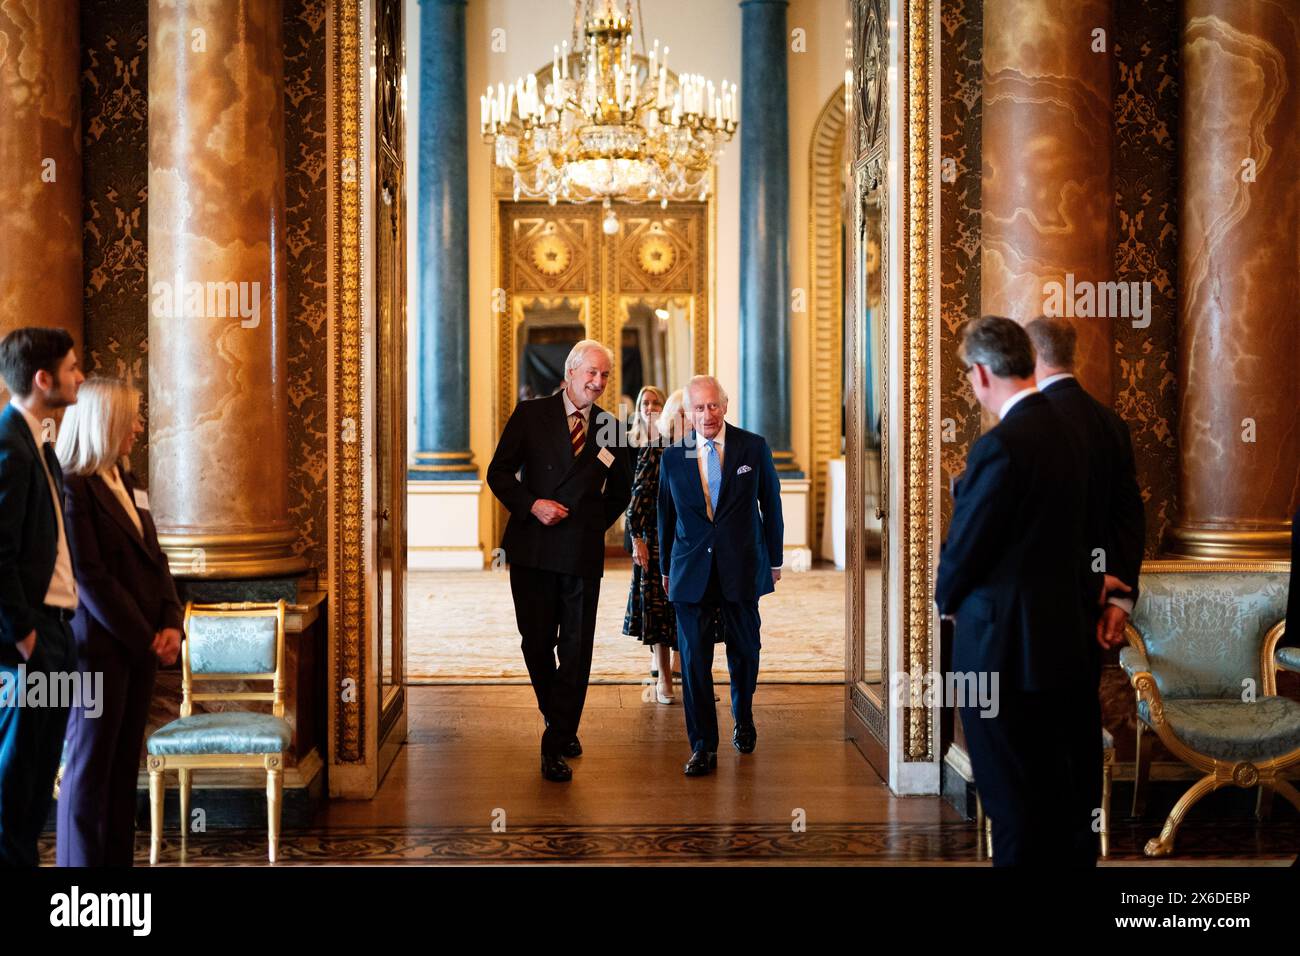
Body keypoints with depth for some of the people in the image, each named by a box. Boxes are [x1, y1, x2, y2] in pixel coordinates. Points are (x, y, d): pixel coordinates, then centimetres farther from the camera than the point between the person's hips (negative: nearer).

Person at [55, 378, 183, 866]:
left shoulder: (126, 482, 14)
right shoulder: (72, 487, -12)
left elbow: (155, 560, 14)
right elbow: (89, 578, -16)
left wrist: (170, 624, 0)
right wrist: (145, 638, -14)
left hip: (141, 644, 8)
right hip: (100, 646, -8)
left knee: (124, 764, 11)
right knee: (90, 765, 1)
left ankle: (119, 859, 17)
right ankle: (83, 860, 9)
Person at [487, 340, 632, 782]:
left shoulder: (611, 428, 7)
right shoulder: (530, 414, 1)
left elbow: (621, 490, 20)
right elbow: (499, 472, 1)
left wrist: (596, 525, 9)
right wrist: (532, 504, -13)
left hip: (583, 552, 1)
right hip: (532, 548, -1)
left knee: (576, 650, -1)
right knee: (536, 642, 6)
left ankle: (556, 745, 6)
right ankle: (559, 721, 29)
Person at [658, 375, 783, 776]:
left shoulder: (754, 448, -2)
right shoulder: (673, 457, 2)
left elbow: (771, 504, 7)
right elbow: (666, 515, 11)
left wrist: (774, 559, 10)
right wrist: (665, 568, 15)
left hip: (742, 568, 0)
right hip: (691, 572, 0)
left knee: (744, 651, 14)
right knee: (694, 659, -5)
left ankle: (743, 720, 39)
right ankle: (703, 747, 1)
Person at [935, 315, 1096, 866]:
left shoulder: (1001, 445, -20)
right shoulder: (1061, 430, 6)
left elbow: (964, 547, -13)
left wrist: (947, 599, 5)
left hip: (1003, 642, -9)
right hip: (1056, 636, 9)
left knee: (1012, 803, 2)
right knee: (1048, 789, 20)